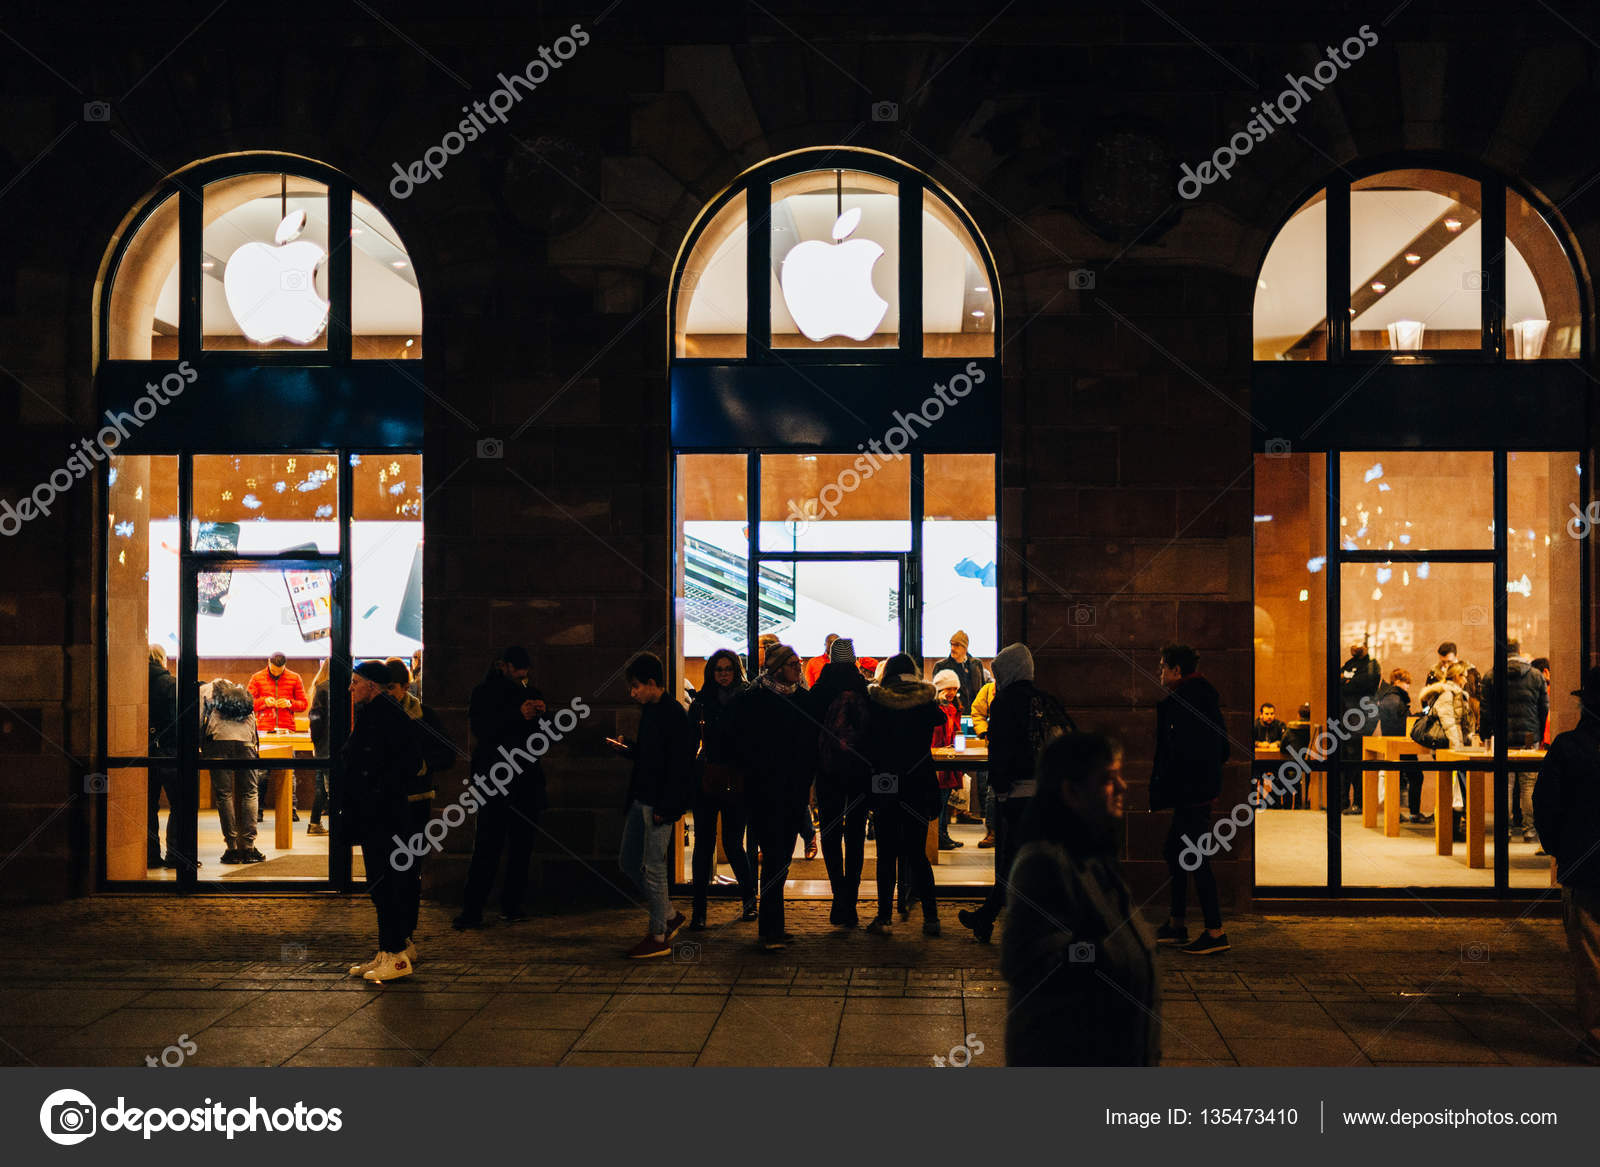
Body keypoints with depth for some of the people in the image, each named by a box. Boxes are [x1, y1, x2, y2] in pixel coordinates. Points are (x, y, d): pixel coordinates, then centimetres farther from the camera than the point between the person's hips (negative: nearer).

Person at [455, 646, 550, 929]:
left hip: (527, 781, 5)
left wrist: (541, 714, -3)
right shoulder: (484, 693, 3)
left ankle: (511, 905, 12)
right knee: (487, 847, -9)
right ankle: (472, 910, -7)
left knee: (522, 847, 5)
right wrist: (517, 715, -22)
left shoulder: (530, 692, 17)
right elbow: (481, 729, -14)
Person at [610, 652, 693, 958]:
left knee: (653, 868, -4)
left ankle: (659, 937, 7)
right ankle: (668, 915, 26)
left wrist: (664, 807, -21)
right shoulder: (649, 711, 13)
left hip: (660, 804, -10)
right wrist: (626, 749, 8)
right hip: (641, 800, 10)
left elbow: (679, 766, -19)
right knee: (629, 861, 14)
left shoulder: (673, 714, -15)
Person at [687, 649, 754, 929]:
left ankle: (749, 896, 27)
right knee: (704, 843, 1)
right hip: (706, 781, 1)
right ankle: (698, 910, 7)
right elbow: (691, 745, 6)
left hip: (736, 783, -1)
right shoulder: (701, 704, 5)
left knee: (733, 843, 3)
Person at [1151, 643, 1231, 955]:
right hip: (1206, 787, 10)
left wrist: (1158, 794, -13)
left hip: (1188, 792, -10)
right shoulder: (1208, 698, 12)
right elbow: (1224, 750, 15)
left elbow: (1174, 754, -20)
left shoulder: (1175, 704, -16)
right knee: (1174, 852, 18)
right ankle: (1177, 926, 24)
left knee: (1197, 859, -6)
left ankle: (1215, 932, -4)